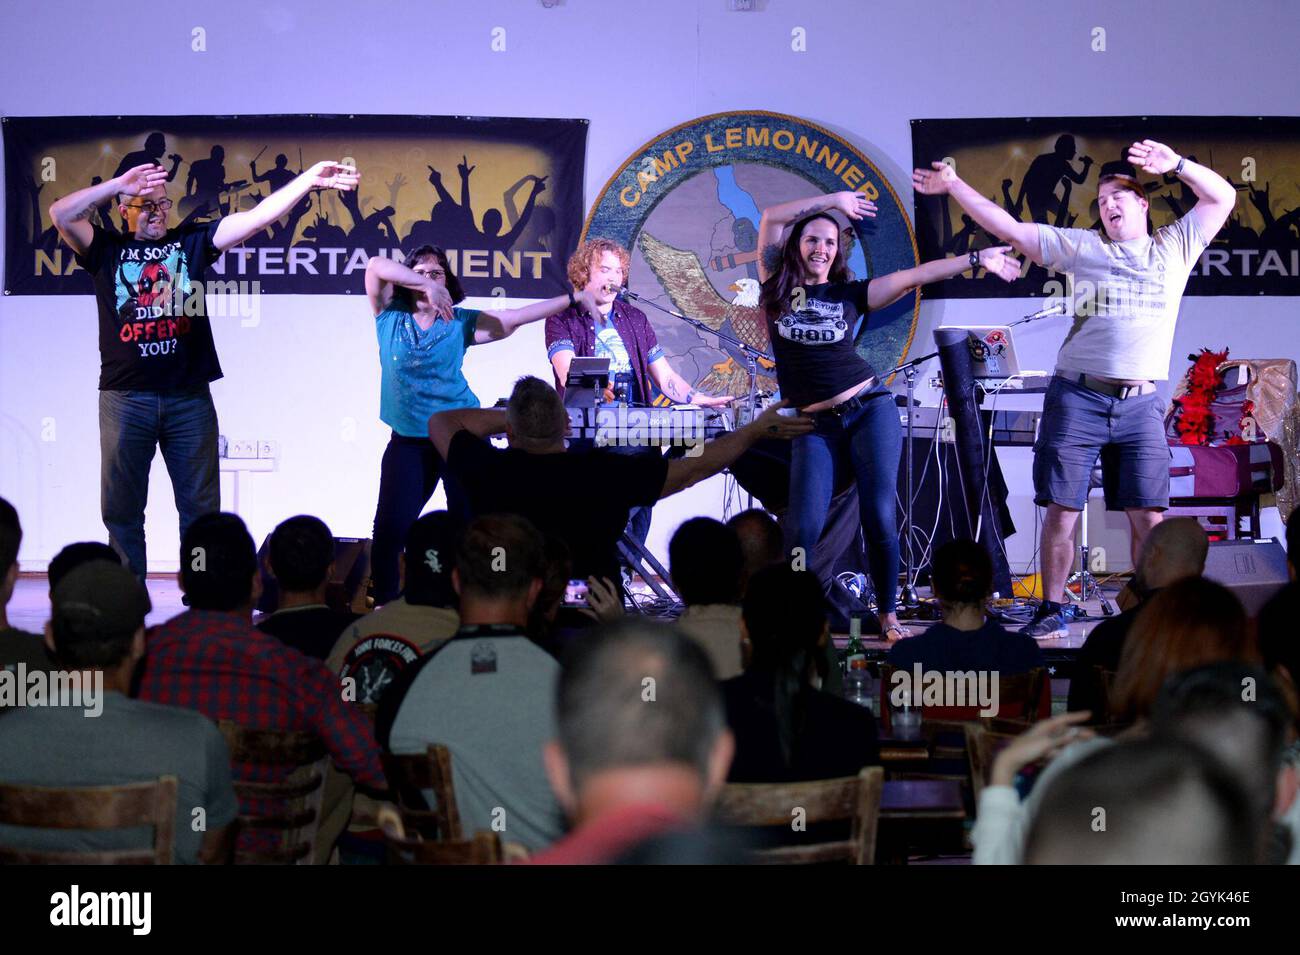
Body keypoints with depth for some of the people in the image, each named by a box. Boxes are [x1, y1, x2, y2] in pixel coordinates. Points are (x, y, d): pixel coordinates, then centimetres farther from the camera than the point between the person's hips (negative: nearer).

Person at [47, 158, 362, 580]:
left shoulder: (190, 241, 10)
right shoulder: (107, 249, 8)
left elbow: (257, 217, 1)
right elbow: (62, 214, -8)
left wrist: (310, 178, -9)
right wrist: (119, 183, -14)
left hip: (189, 398, 1)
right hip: (126, 398, -1)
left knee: (200, 508, 4)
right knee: (121, 509, 4)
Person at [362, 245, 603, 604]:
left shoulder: (460, 322, 3)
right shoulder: (390, 315, 0)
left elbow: (515, 317, 1)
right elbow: (377, 266, -13)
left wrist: (573, 299, -2)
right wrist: (425, 287, -23)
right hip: (409, 440, 0)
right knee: (390, 527, -5)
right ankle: (384, 605, 11)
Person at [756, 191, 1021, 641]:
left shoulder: (849, 294, 5)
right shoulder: (777, 287, 5)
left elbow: (914, 275, -1)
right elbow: (771, 218, -3)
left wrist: (975, 259, -8)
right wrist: (832, 199, 1)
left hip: (869, 410, 0)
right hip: (815, 426, 0)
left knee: (879, 518, -6)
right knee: (803, 527, -10)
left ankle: (888, 616, 3)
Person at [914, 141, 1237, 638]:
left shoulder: (1175, 247, 14)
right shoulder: (1081, 247, 10)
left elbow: (1222, 197, 14)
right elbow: (1008, 228, 8)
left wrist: (1175, 164, 1)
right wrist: (955, 186, 4)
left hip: (1142, 405, 1)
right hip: (1077, 397, 0)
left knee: (1148, 515, -3)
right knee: (1061, 511, -1)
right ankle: (1051, 611, 9)